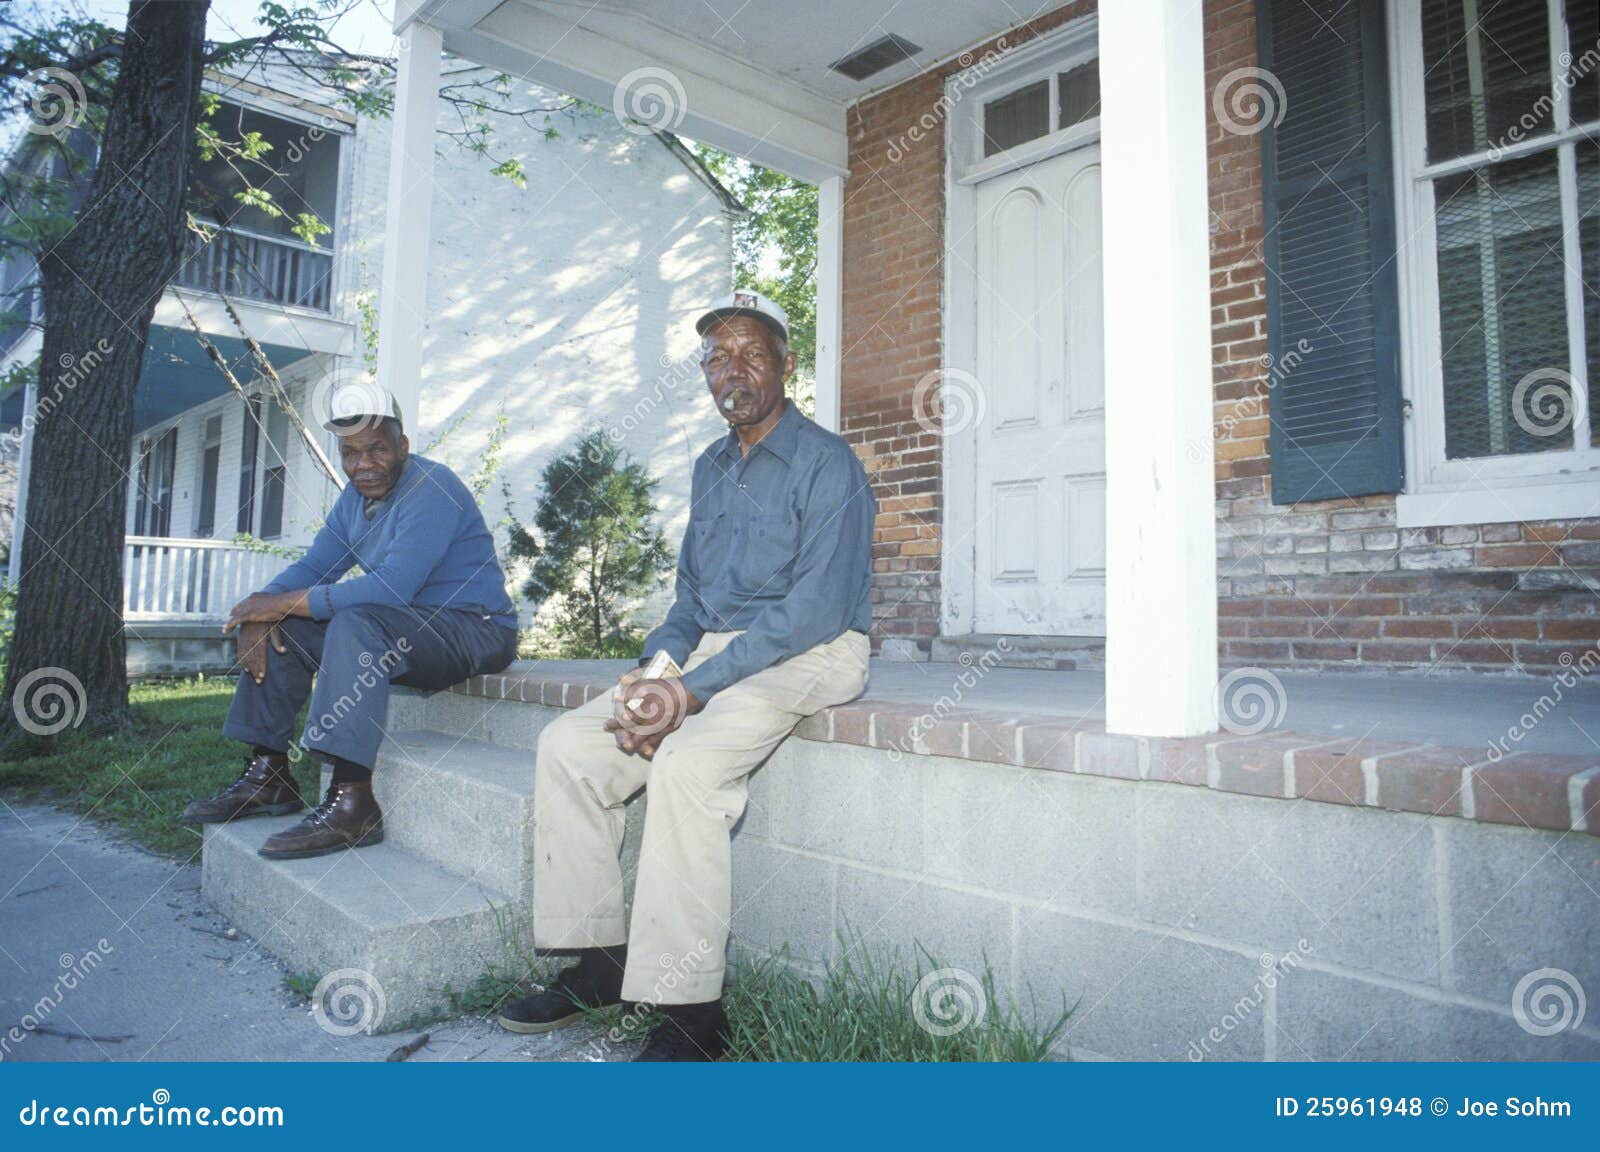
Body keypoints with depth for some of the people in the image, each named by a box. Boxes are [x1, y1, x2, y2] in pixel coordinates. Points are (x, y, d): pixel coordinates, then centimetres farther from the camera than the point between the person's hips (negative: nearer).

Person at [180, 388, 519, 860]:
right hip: (407, 628, 10)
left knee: (356, 625, -34)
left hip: (474, 628, -10)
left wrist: (284, 603, -22)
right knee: (280, 629, 5)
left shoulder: (431, 489, -18)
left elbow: (392, 589, -28)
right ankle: (267, 776, 6)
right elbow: (313, 566, 13)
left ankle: (351, 803, -35)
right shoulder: (356, 497, 12)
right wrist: (264, 605, -10)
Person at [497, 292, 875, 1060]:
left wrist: (696, 688, -23)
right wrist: (651, 671, -4)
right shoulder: (710, 469, 17)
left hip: (811, 655, -8)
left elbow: (816, 610, -18)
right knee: (568, 744, -6)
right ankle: (600, 958, 1)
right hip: (714, 652, 8)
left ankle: (688, 1011, -22)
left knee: (686, 759, -33)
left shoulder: (826, 464, -8)